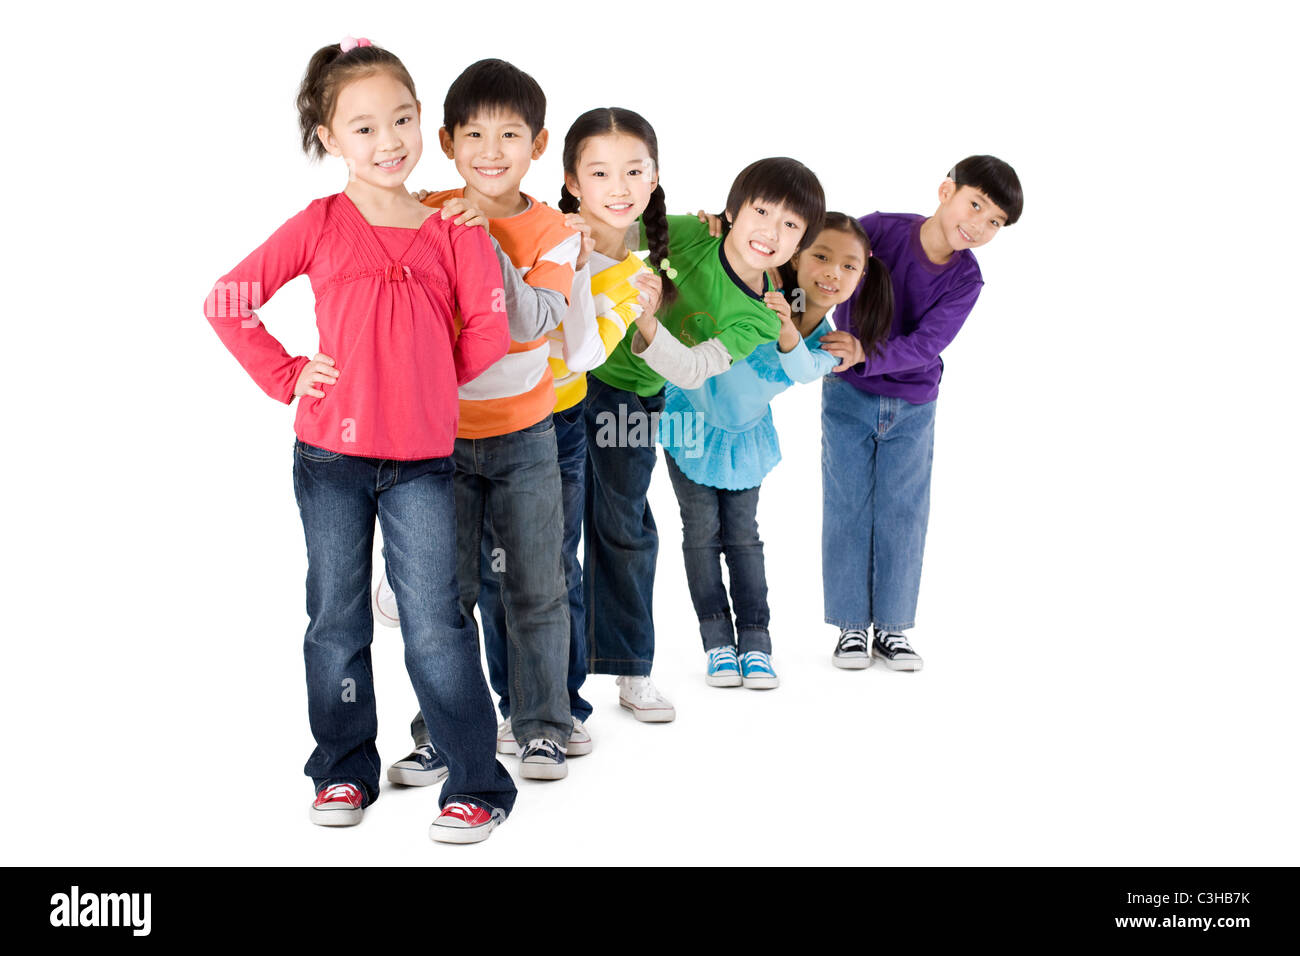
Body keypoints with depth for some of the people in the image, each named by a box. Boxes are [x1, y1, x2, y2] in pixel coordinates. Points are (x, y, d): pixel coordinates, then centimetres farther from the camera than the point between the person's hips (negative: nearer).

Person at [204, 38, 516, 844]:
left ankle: (477, 785, 8)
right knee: (338, 620, 11)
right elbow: (228, 301, 1)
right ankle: (344, 771, 27)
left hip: (423, 460, -1)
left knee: (436, 624, -2)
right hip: (330, 454, 1)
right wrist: (287, 376, -2)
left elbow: (486, 336, 3)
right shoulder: (320, 225, -1)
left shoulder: (453, 230, 0)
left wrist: (424, 385, 8)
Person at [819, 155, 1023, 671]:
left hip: (913, 407, 2)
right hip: (849, 396, -1)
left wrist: (865, 355, -39)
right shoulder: (880, 229, -17)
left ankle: (892, 627, 17)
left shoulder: (964, 280, -12)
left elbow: (924, 346, -22)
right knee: (848, 508, 3)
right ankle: (852, 626, 14)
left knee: (903, 514, 5)